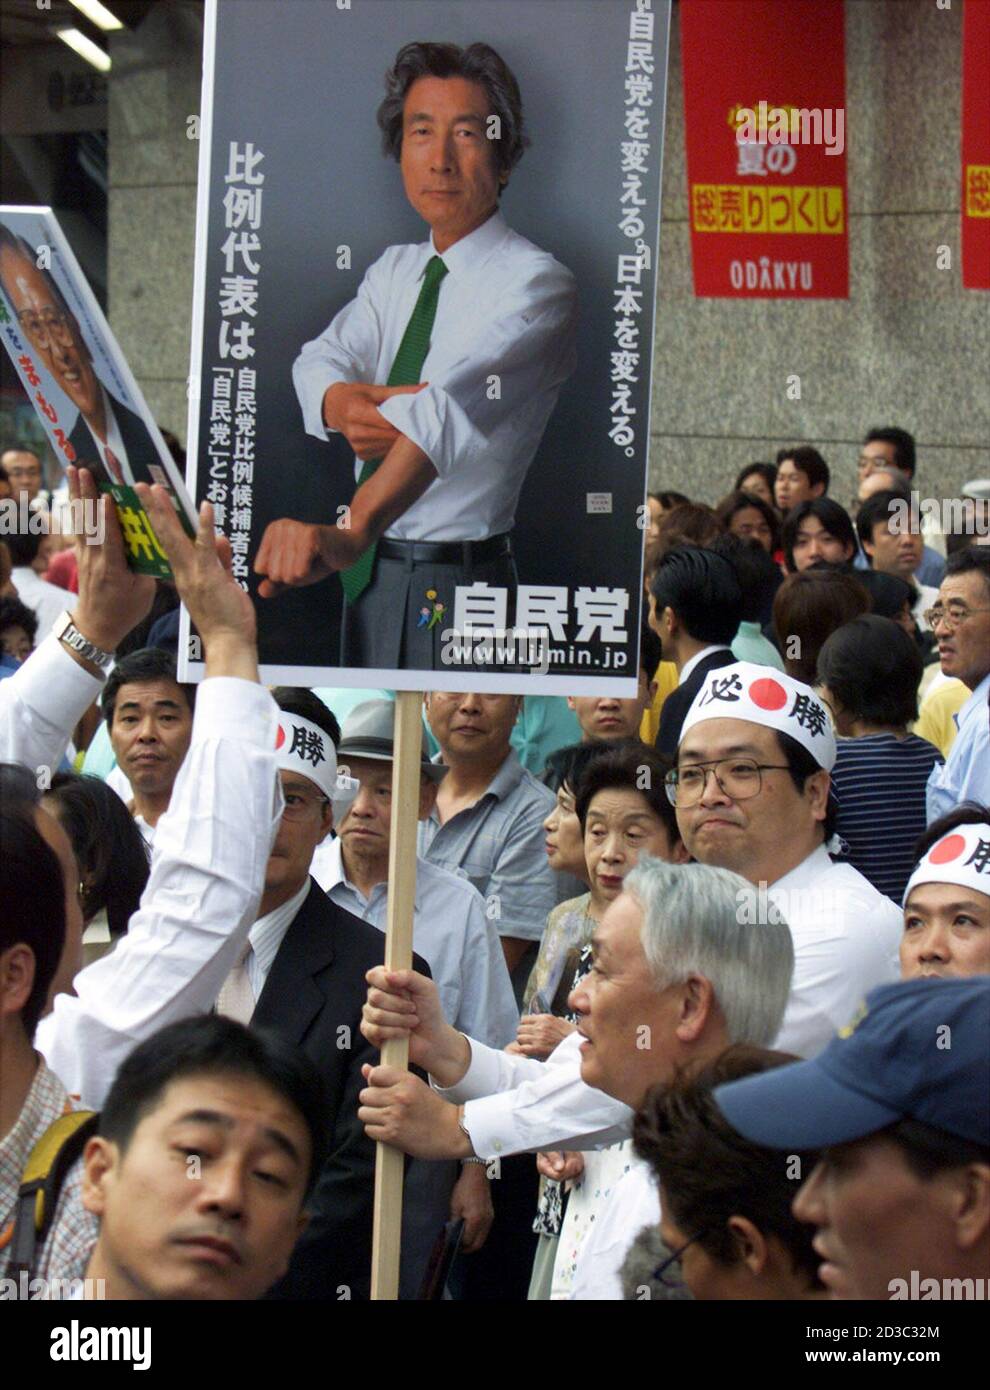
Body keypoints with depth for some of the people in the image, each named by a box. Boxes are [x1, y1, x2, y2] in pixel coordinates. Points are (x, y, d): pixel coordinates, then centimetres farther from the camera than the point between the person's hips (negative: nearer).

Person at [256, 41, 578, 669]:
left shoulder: (536, 282, -15)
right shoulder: (395, 270, 13)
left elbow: (453, 407, -32)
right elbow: (321, 357, -3)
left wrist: (351, 531, -48)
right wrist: (338, 403, -30)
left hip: (458, 586, -7)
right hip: (369, 574, 7)